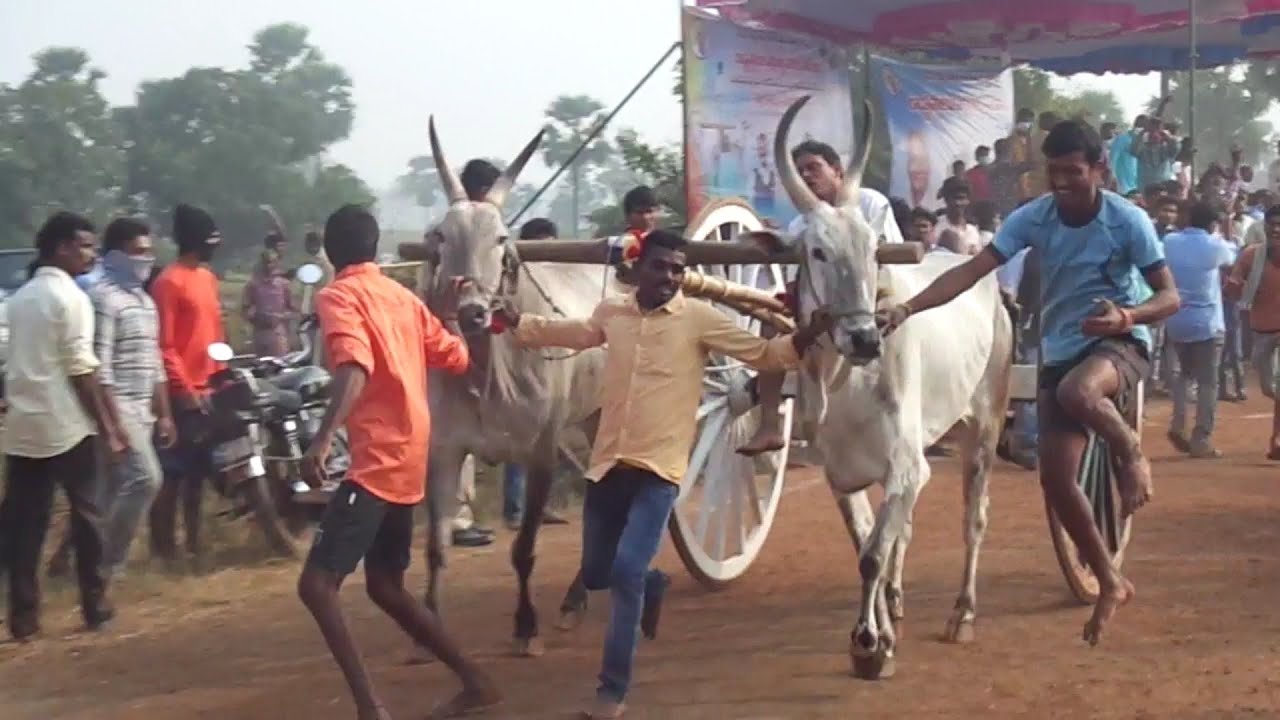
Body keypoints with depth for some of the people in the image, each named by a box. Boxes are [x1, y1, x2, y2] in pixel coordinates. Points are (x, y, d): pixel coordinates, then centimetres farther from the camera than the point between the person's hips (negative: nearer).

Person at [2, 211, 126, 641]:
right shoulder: (71, 297, -9)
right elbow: (81, 371, -14)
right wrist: (108, 428, -11)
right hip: (67, 425, -6)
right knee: (85, 515, 7)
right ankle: (94, 608, 13)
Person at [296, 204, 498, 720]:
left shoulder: (338, 297, -7)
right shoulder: (403, 297, 14)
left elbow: (355, 368, -25)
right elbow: (458, 359, 20)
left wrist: (323, 439, -37)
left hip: (377, 460, -8)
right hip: (408, 459, 8)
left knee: (317, 584, -11)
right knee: (385, 587, 20)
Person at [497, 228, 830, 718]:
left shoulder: (700, 319, -4)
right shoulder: (611, 313, 7)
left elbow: (763, 354, -1)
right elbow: (568, 333, 28)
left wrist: (808, 334, -18)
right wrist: (514, 320, 27)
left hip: (659, 469, -4)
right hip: (607, 464, 4)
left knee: (626, 573, -15)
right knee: (596, 575, 13)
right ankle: (650, 585, 48)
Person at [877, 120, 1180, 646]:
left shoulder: (1127, 220, -14)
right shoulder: (1033, 218, -7)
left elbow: (1170, 297, -10)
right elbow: (970, 271, -15)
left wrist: (1128, 316, -32)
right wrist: (907, 308, -29)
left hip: (1119, 343, -4)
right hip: (1060, 351, 4)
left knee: (1077, 392, -40)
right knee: (1055, 478, -2)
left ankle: (1131, 454, -8)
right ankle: (1110, 583, 16)